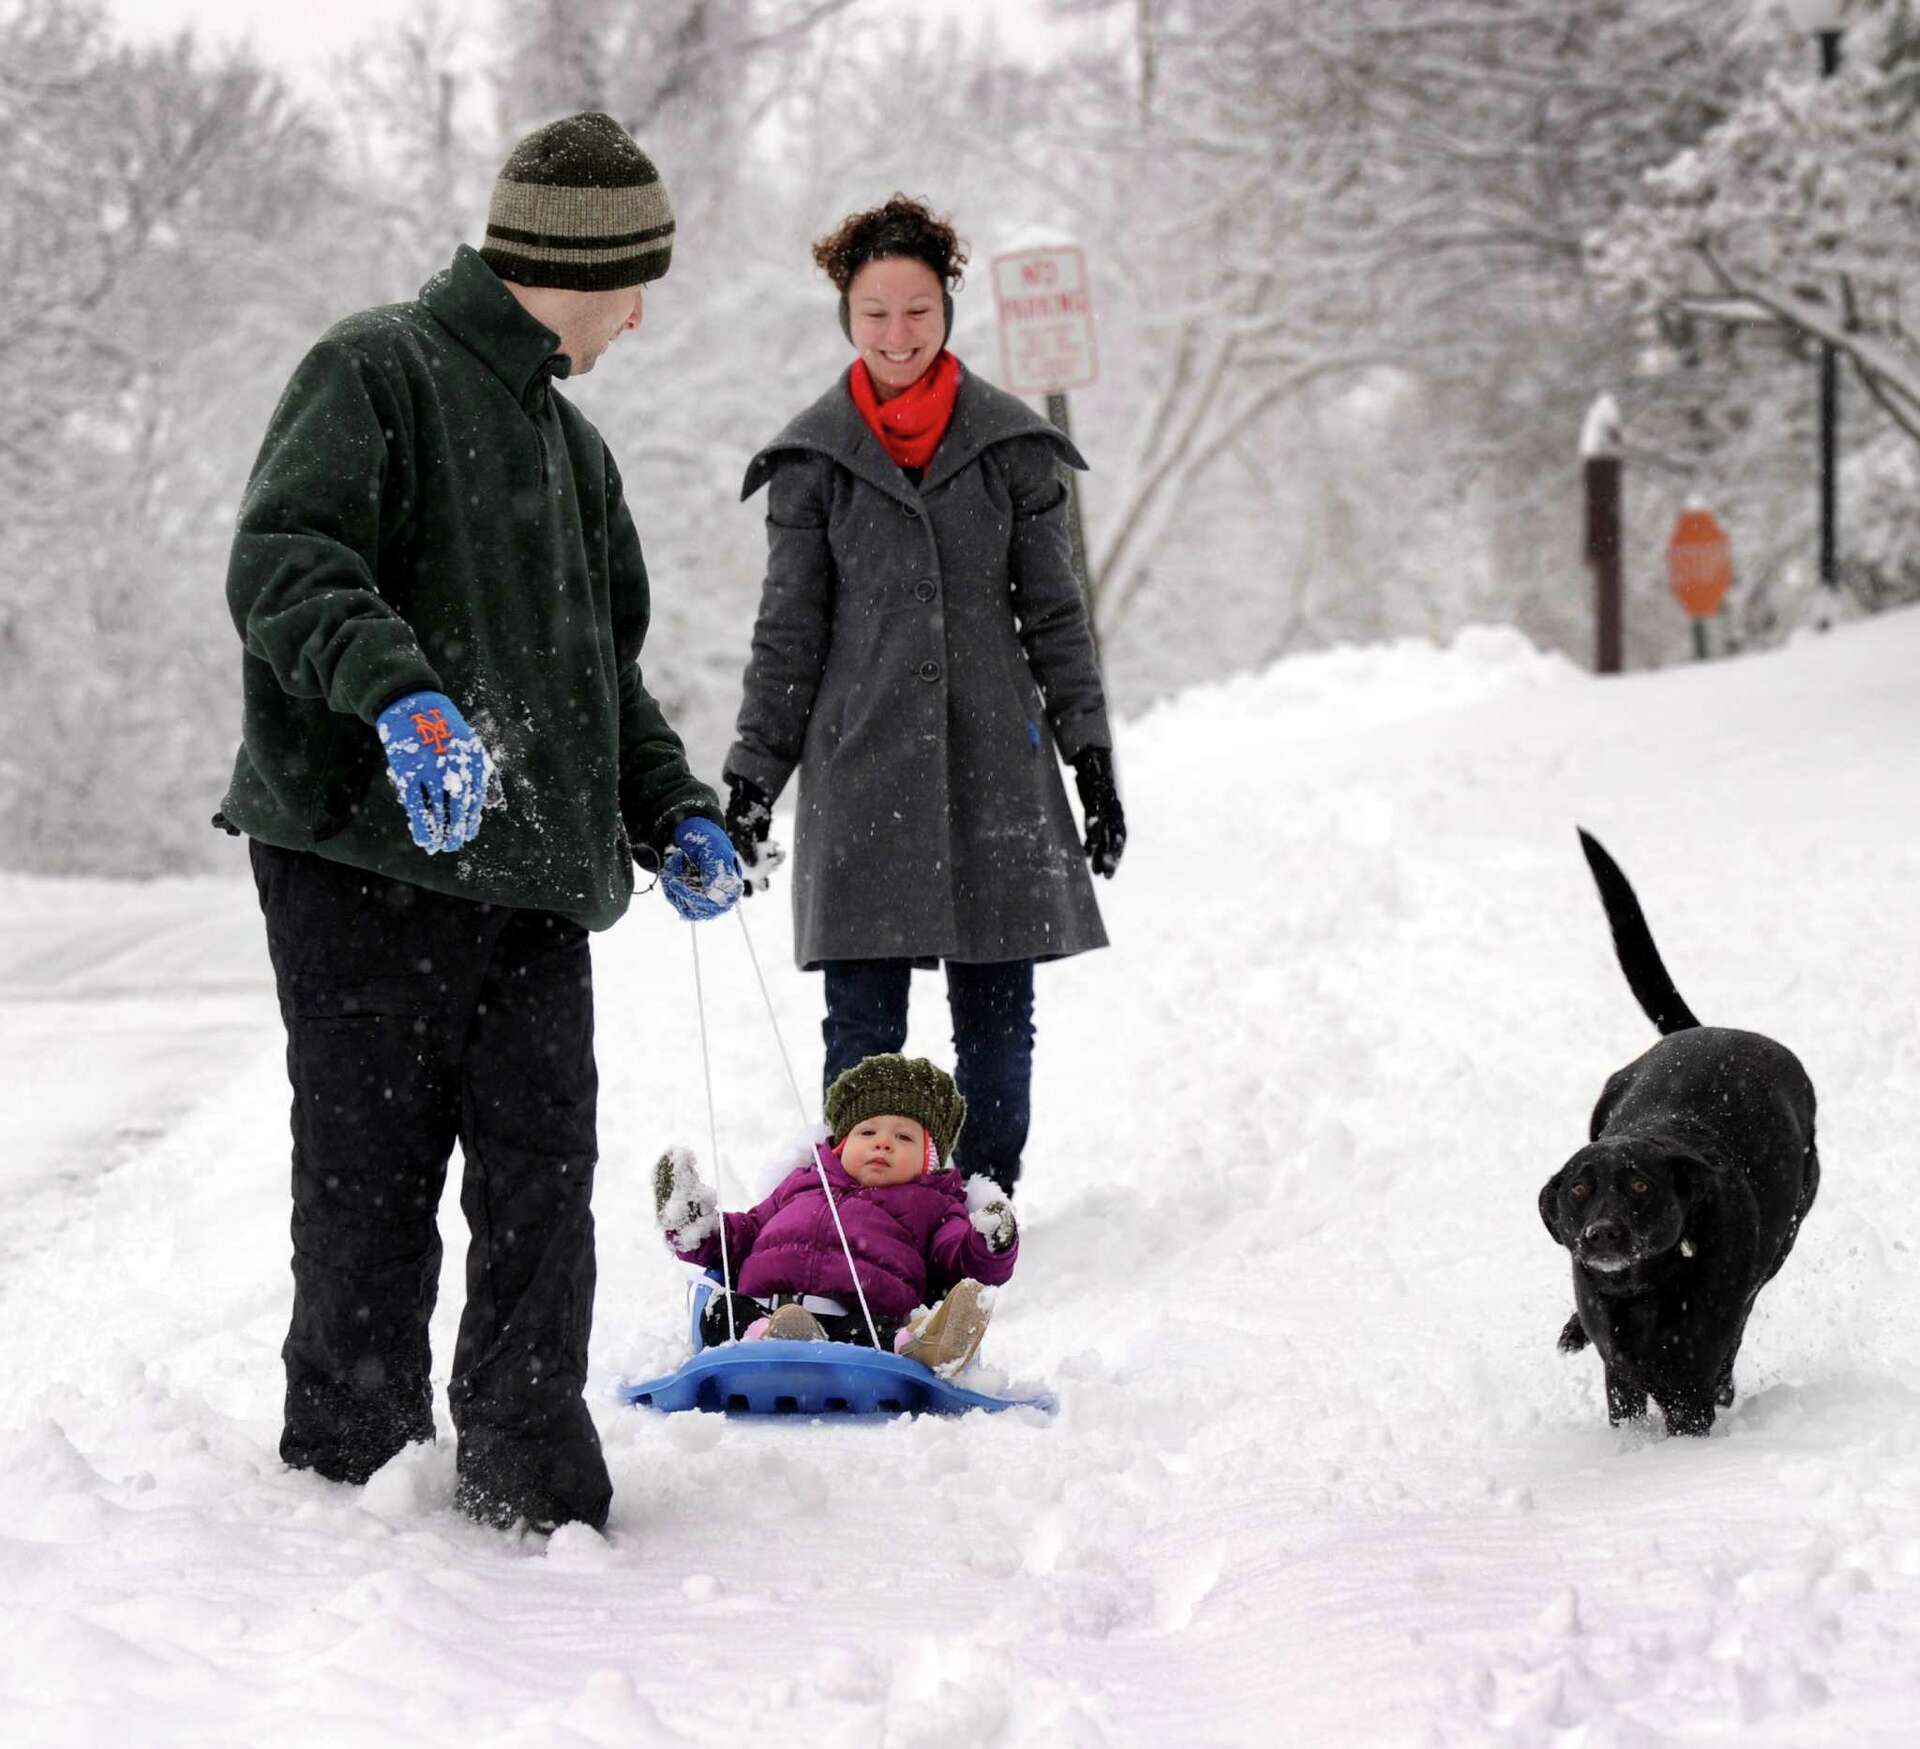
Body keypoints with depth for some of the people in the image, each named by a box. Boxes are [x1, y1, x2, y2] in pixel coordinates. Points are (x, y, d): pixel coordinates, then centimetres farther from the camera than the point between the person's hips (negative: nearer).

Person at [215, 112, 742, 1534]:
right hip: (366, 863, -7)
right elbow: (283, 564, -15)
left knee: (543, 1179, 0)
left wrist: (672, 811, 15)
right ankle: (348, 1462, 8)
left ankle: (529, 1474, 5)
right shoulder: (375, 373, -1)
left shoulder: (573, 443, 25)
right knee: (370, 1187, -3)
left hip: (535, 883, 7)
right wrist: (395, 689, -33)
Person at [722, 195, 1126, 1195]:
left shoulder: (1010, 447, 6)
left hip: (995, 764, 1)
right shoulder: (815, 459, 5)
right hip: (861, 770, -1)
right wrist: (751, 779, 4)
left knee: (997, 1017, 3)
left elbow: (1053, 614, 10)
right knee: (862, 1026, -3)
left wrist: (1090, 755, 5)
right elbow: (787, 635, 8)